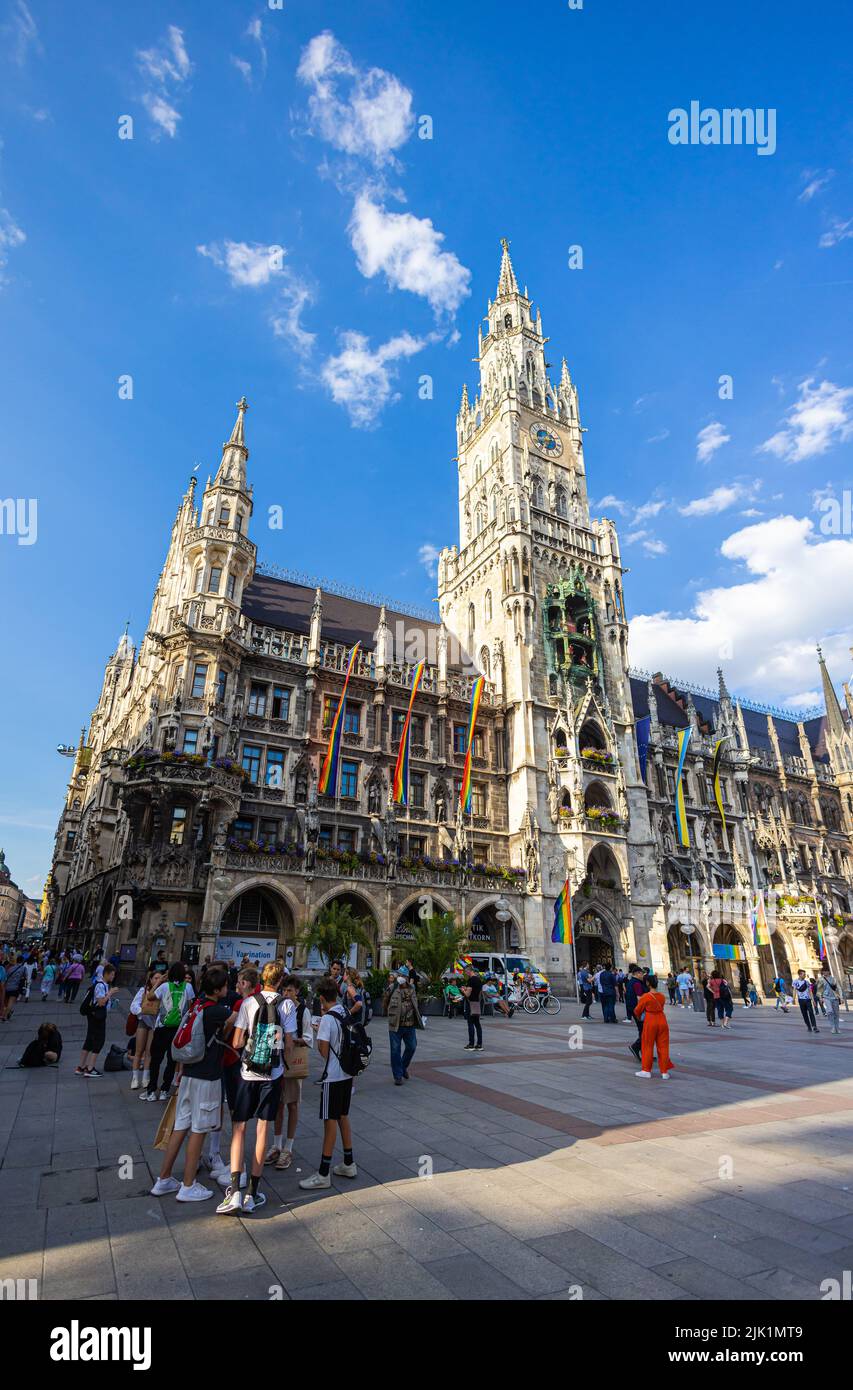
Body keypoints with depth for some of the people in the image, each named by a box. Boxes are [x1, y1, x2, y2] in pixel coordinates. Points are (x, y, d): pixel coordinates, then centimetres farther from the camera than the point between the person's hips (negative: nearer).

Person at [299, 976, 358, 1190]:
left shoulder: (327, 1019, -18)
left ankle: (323, 1174, 10)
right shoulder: (347, 1015, 3)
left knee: (330, 1121, 1)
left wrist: (318, 1035, 0)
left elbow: (323, 1051, -18)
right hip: (348, 1074, 7)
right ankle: (348, 1164, 30)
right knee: (343, 1117, 19)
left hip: (333, 1076, -7)